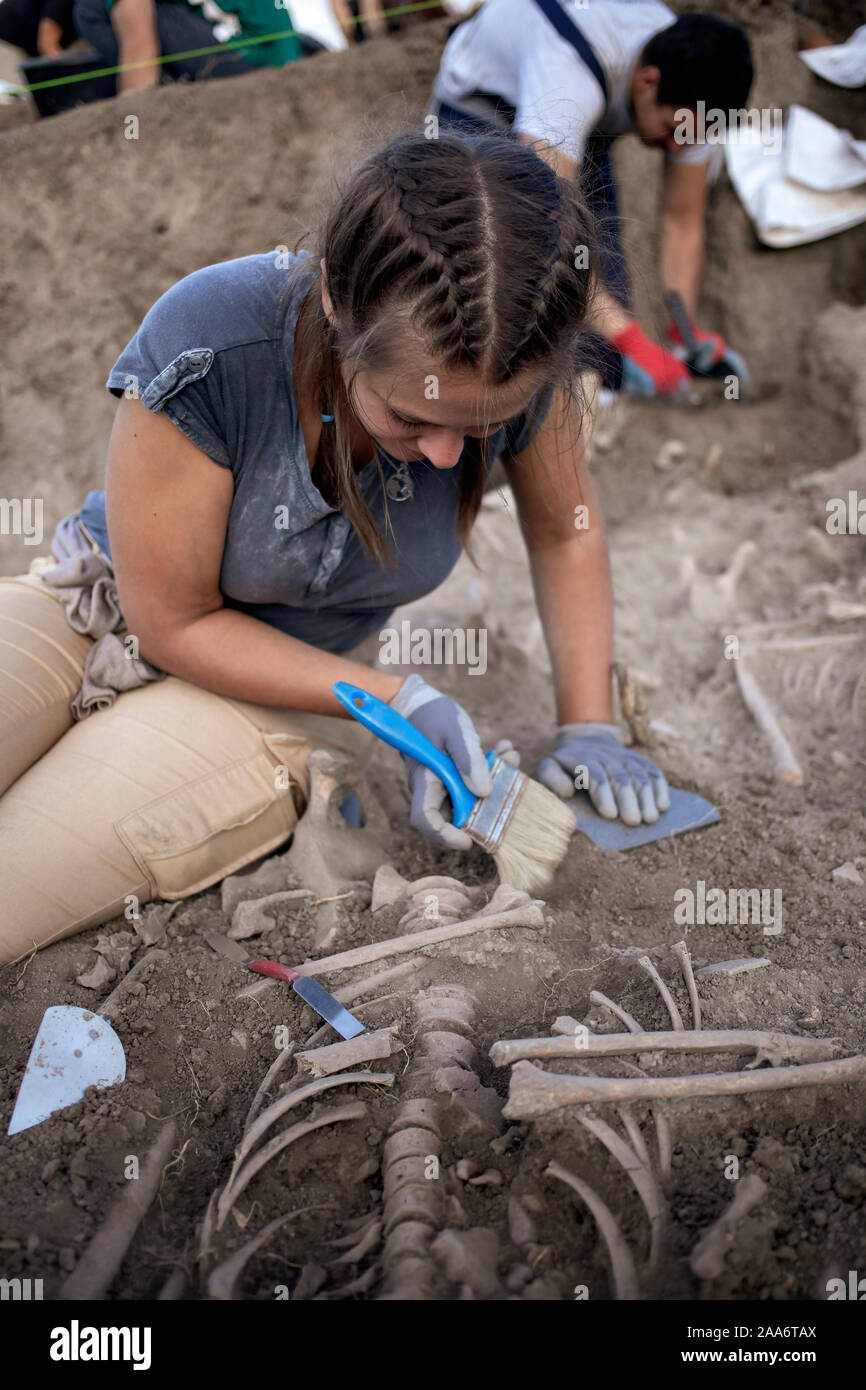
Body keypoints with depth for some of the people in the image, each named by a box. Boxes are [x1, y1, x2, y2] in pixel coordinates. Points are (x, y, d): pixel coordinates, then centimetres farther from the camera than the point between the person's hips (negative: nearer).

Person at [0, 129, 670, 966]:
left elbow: (566, 531, 1)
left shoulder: (511, 372, -21)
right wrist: (401, 700, -23)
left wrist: (587, 725, -7)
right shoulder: (206, 350, -30)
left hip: (271, 698, 1)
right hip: (99, 607, 0)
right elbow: (173, 621, -18)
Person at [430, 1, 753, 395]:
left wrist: (685, 335, -26)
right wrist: (629, 339, -56)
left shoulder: (688, 100, -24)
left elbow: (682, 224, -14)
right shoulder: (568, 76, -45)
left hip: (580, 130, 6)